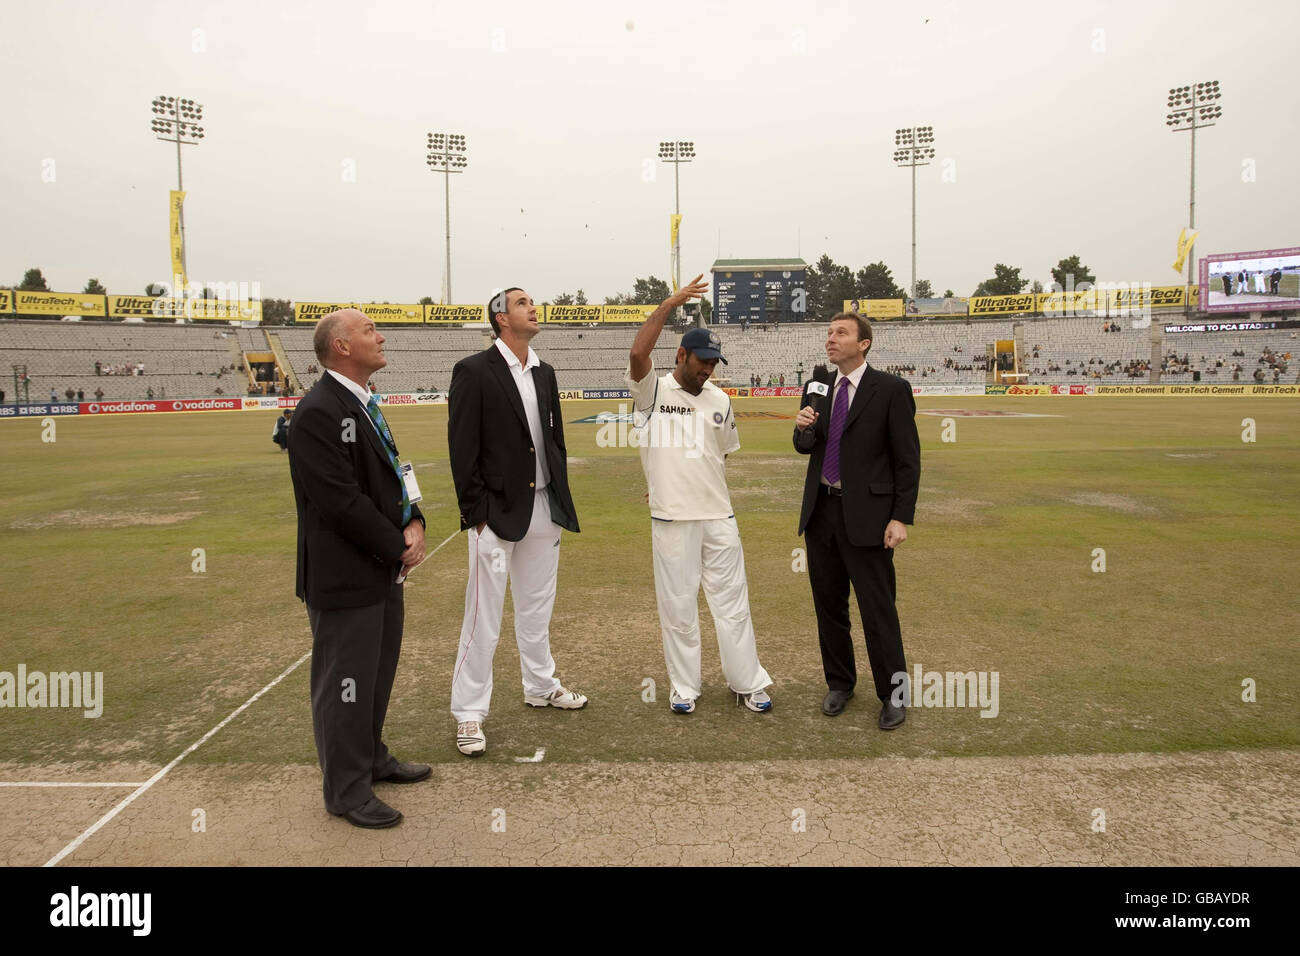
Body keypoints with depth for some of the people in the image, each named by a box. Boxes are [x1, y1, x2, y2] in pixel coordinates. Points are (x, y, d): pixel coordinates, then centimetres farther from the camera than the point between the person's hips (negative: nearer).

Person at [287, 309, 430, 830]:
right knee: (345, 685, 5)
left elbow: (390, 475, 14)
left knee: (377, 674, 21)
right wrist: (398, 547, -14)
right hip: (345, 578, -9)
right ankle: (347, 790, 21)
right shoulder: (318, 413, -20)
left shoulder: (362, 405, 11)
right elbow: (342, 502, -23)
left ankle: (372, 759, 40)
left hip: (382, 571, 9)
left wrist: (414, 521, -3)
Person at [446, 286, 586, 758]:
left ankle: (541, 686, 35)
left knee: (537, 607, 19)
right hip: (498, 512, -7)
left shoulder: (544, 372, 11)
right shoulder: (473, 371, -9)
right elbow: (462, 448, -12)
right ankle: (469, 714, 9)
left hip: (544, 507, 7)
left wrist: (561, 501, 11)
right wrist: (475, 513, -14)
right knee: (483, 617, -2)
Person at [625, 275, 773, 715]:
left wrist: (712, 494, 9)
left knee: (732, 600, 9)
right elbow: (638, 352, -23)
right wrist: (669, 303, -18)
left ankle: (747, 684, 22)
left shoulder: (720, 400, 10)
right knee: (677, 606, 6)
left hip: (719, 517, 4)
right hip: (671, 520, -4)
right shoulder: (652, 391, -4)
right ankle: (684, 688, 20)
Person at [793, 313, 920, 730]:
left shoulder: (891, 390, -7)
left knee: (878, 609, 0)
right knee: (828, 604, 14)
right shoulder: (818, 388, 9)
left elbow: (907, 459, -7)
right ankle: (839, 683, 30)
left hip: (866, 515, -5)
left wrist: (901, 518, -13)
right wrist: (803, 428, -7)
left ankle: (893, 694, 17)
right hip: (820, 511, 6)